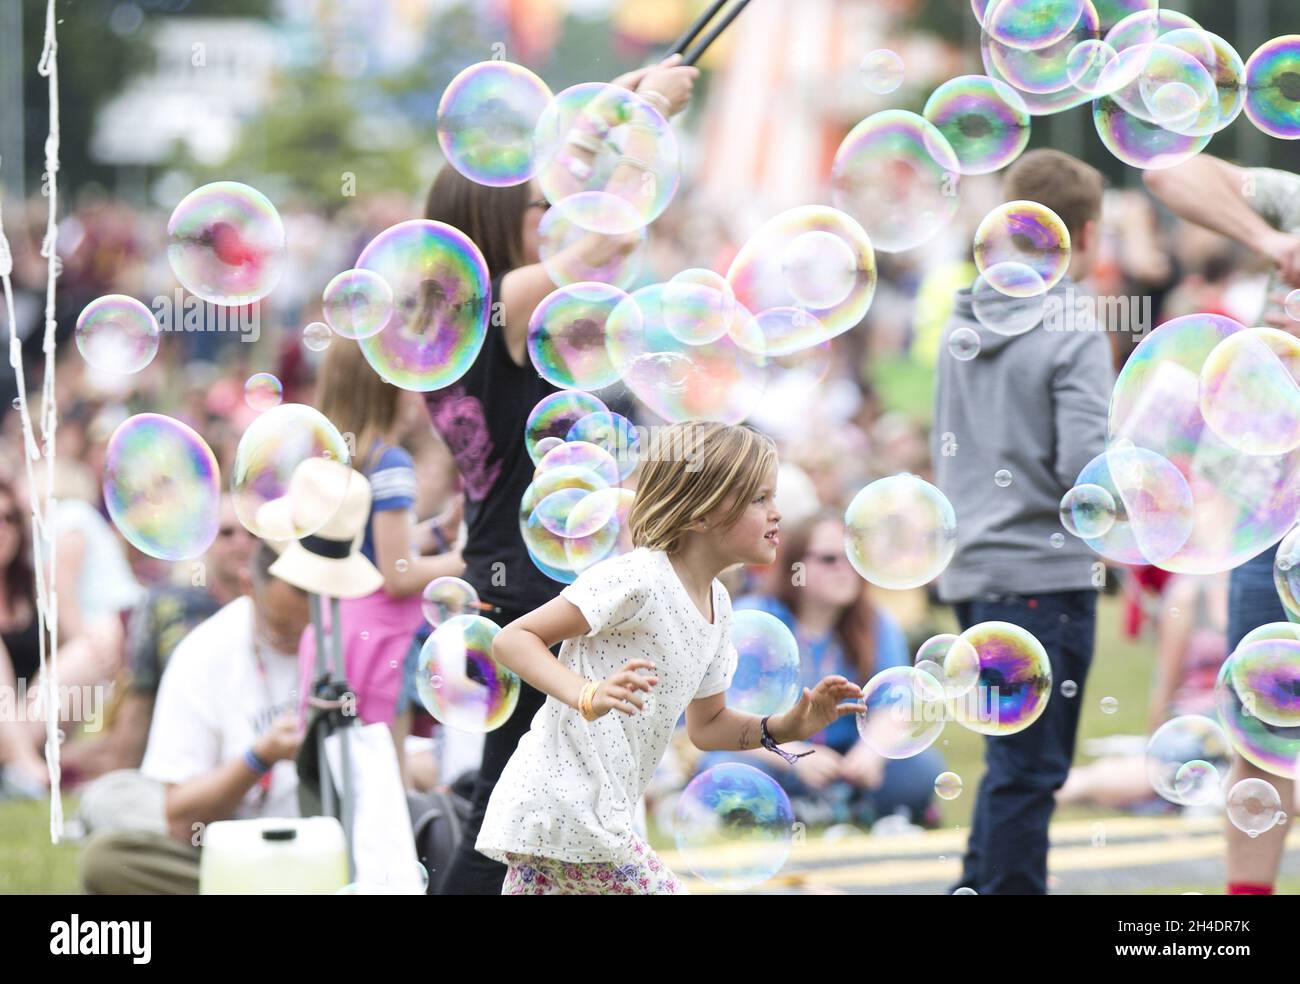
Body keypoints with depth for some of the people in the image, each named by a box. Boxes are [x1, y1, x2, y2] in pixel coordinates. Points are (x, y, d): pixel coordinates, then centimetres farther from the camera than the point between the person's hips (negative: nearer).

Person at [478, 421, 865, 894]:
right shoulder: (637, 577, -15)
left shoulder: (716, 603, 14)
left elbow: (706, 725, 24)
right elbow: (512, 640, -17)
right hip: (564, 814, -10)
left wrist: (788, 727, 8)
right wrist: (590, 696, -31)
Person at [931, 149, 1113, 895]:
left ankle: (981, 886, 21)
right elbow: (1086, 467, -20)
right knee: (1028, 770, -2)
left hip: (971, 572, 8)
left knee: (1015, 760, 18)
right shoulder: (1073, 336, -13)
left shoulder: (963, 325, 10)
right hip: (1044, 574, -8)